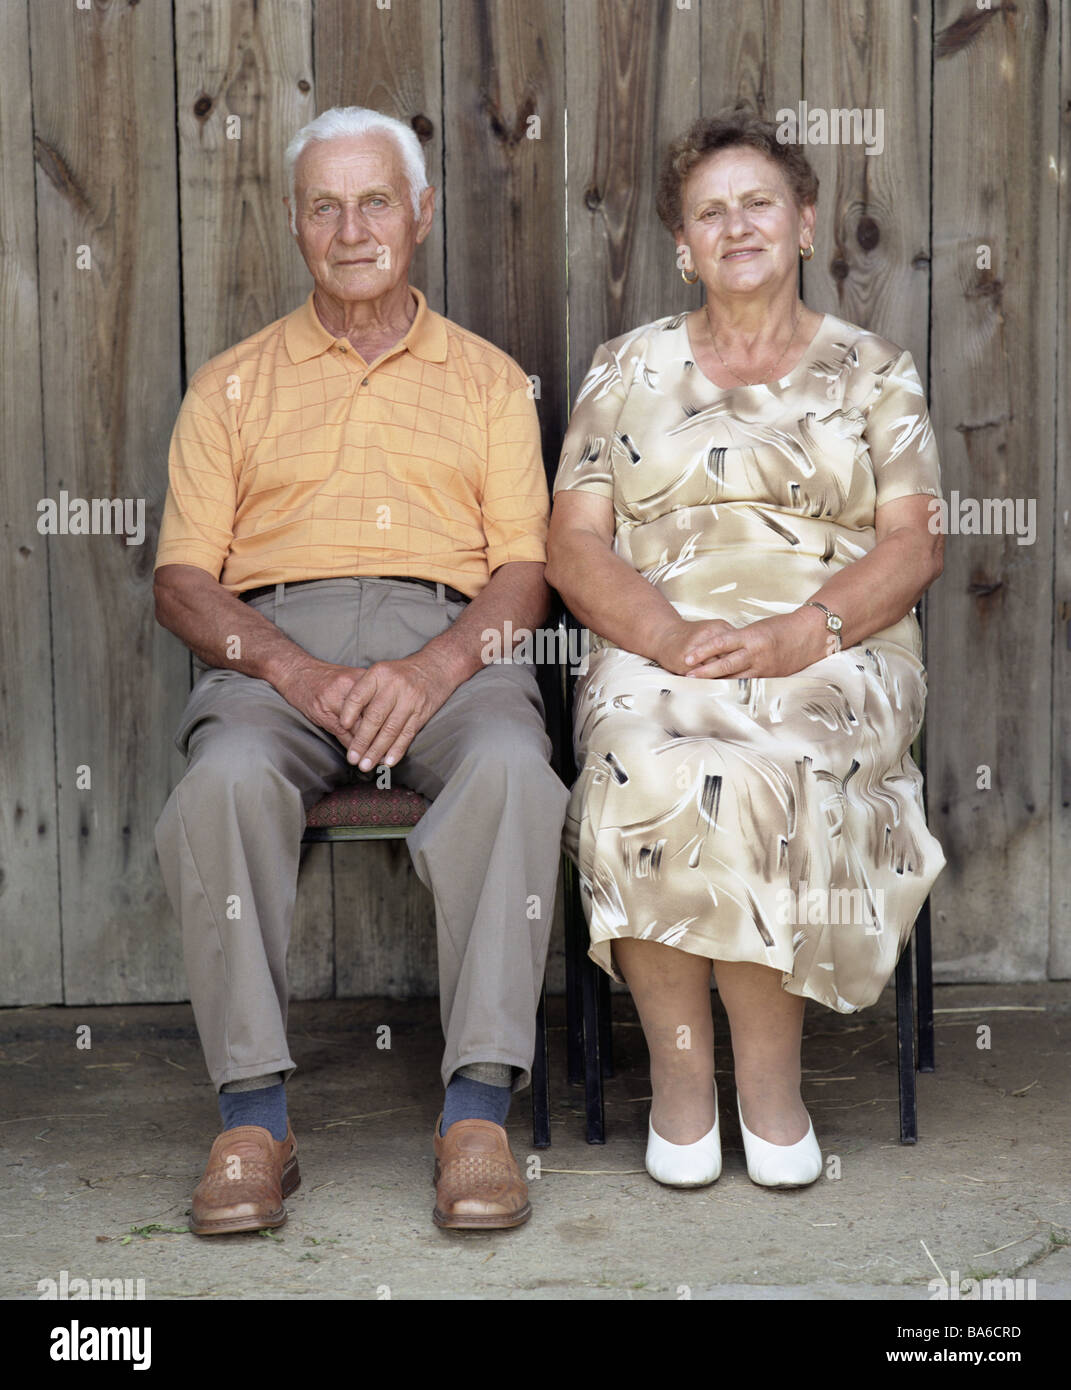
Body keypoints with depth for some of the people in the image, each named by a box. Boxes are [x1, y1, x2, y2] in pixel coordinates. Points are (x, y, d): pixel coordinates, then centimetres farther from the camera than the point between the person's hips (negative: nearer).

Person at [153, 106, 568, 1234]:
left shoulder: (487, 378, 21)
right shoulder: (233, 384, 20)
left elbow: (525, 571, 9)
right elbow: (182, 580, 9)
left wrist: (433, 669, -13)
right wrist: (293, 670, -12)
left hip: (447, 642, 0)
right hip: (275, 643, 0)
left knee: (512, 772, -35)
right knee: (222, 782, -34)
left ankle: (478, 1109, -31)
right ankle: (251, 1118, -27)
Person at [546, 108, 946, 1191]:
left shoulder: (872, 370, 15)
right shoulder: (629, 368, 17)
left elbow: (912, 545, 4)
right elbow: (574, 544, 7)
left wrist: (798, 634, -14)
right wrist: (669, 635, -13)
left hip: (835, 650, -1)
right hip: (657, 647, 1)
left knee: (760, 771, -35)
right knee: (650, 768, -34)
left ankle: (767, 1075, -18)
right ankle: (678, 1070, -19)